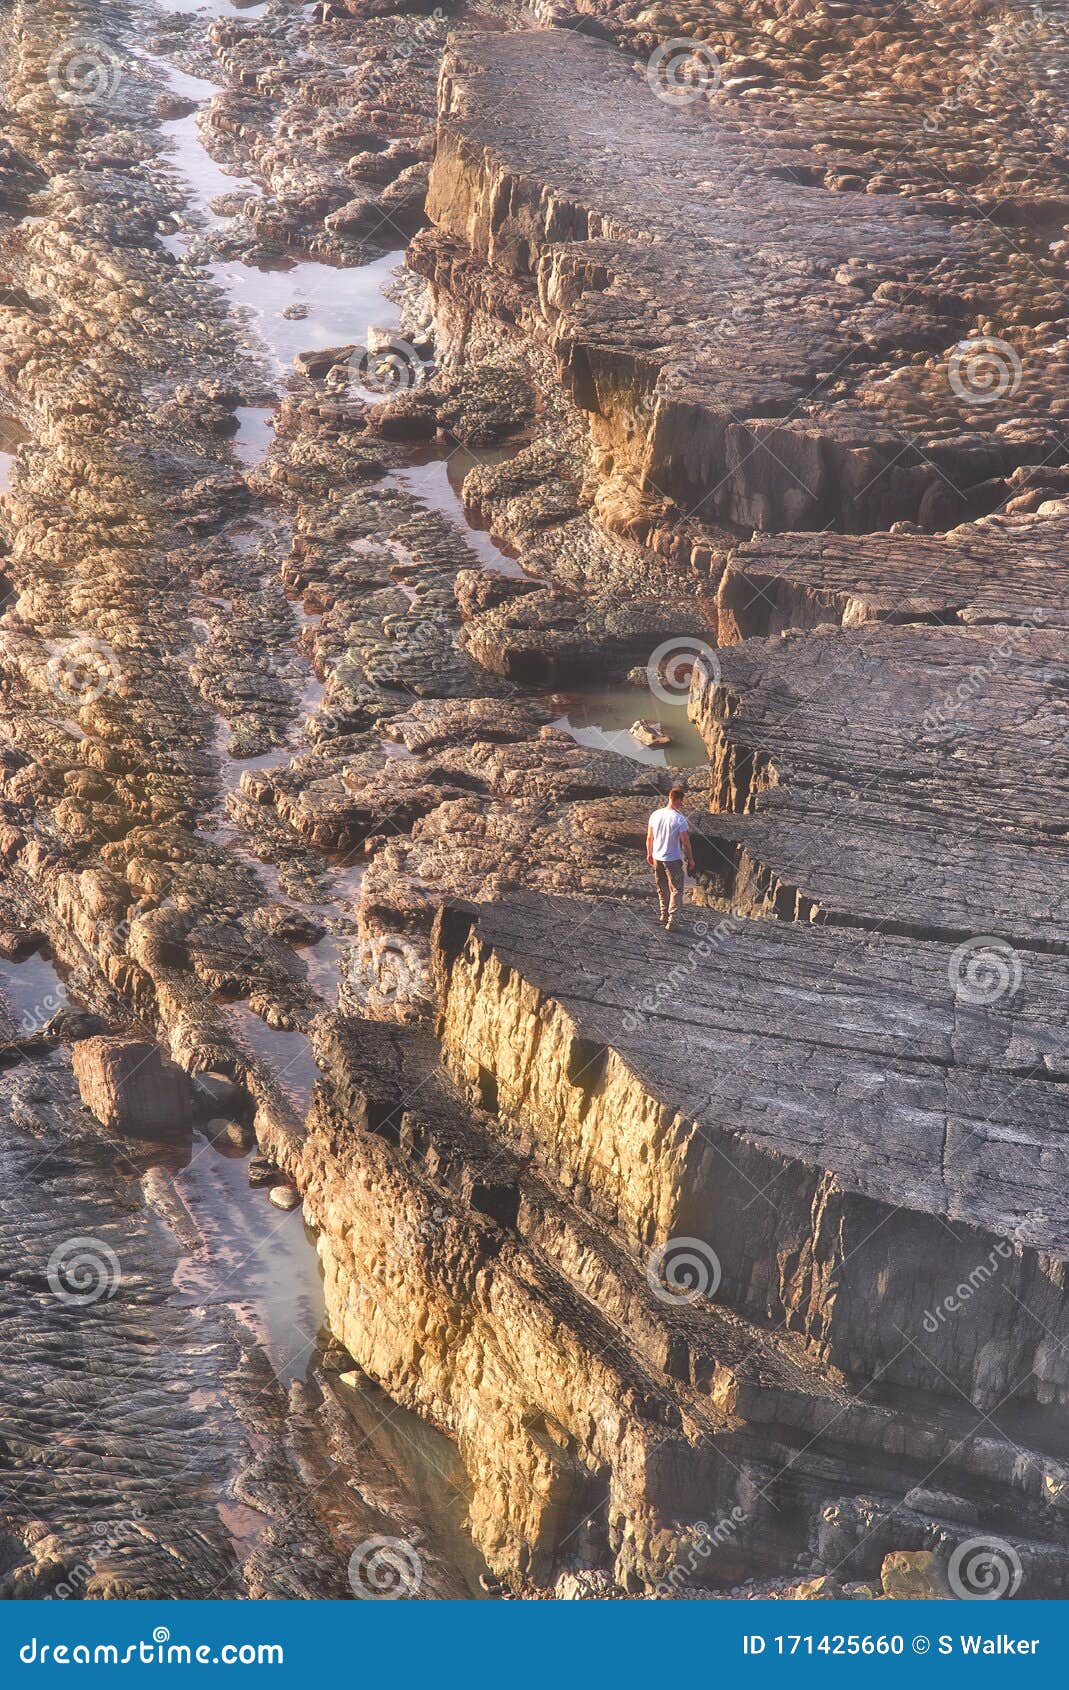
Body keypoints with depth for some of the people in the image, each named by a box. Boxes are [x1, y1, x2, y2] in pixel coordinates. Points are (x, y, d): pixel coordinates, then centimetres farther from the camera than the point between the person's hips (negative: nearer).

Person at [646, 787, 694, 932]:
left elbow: (649, 837, 4)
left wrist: (649, 854, 19)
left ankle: (664, 916, 33)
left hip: (657, 858, 5)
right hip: (673, 860, -5)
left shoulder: (655, 815, -5)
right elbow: (685, 842, -14)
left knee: (662, 889, 22)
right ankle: (671, 922, 1)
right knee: (676, 890, 6)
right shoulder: (680, 819, -20)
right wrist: (690, 859, 0)